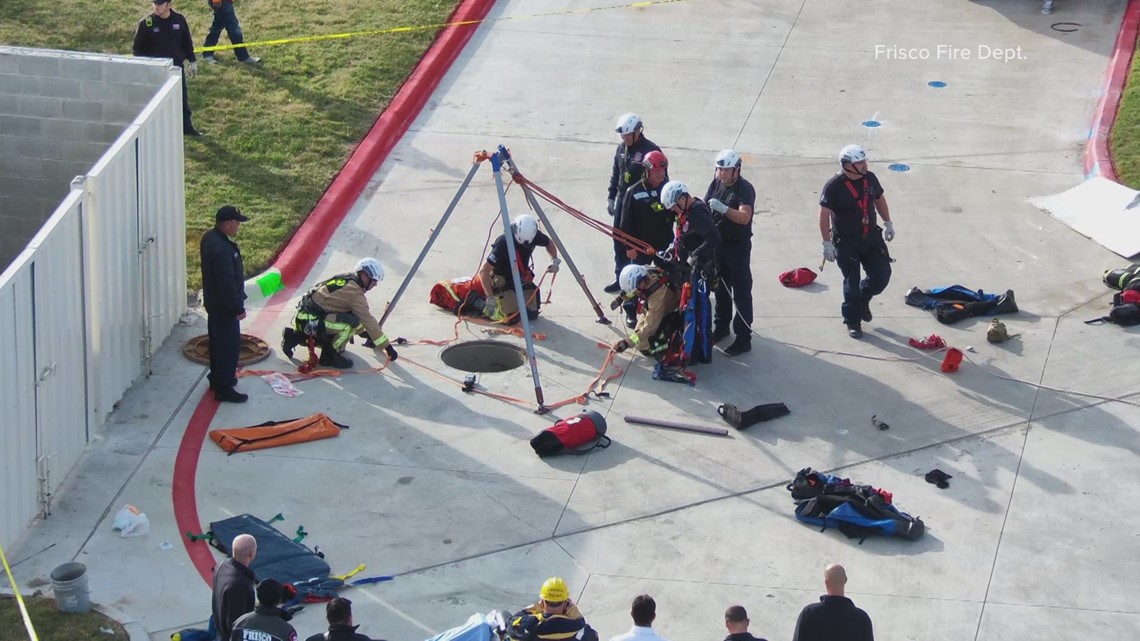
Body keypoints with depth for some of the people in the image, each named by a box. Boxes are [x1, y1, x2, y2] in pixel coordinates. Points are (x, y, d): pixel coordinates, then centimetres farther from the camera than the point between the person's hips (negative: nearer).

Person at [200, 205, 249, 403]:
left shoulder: (210, 237, 3)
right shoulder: (222, 249, -31)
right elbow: (227, 283, -28)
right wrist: (238, 308, -19)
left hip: (214, 302, 10)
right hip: (224, 306, -10)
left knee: (218, 341, 22)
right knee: (229, 345, -1)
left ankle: (218, 378, 37)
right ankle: (224, 388, 6)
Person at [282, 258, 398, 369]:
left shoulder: (346, 279, 11)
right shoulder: (355, 292, -16)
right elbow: (368, 320, -15)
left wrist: (364, 333, 33)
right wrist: (387, 347, -10)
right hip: (310, 321, -10)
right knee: (351, 322, -22)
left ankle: (296, 336, 25)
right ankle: (330, 355, -9)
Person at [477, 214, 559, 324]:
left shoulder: (534, 236, -17)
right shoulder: (503, 243, -32)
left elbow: (549, 243, 9)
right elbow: (484, 271, -31)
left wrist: (554, 259, -10)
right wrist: (490, 297, -35)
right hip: (503, 281, -6)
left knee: (532, 315, 2)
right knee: (513, 317, -17)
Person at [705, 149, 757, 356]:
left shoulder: (745, 189, -17)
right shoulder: (715, 184, 4)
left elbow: (744, 217, -31)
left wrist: (723, 209, -44)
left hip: (738, 247, -7)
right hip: (717, 244, 7)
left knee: (741, 293, -4)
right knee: (720, 288, 21)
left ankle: (743, 339, -2)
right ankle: (721, 327, 37)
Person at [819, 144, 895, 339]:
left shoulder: (870, 178, -1)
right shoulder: (834, 186, -18)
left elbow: (879, 200, 16)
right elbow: (824, 215, -16)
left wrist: (887, 223, 18)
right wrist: (827, 243, -17)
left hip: (871, 237, 5)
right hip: (846, 243, -5)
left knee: (882, 275, 3)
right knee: (852, 282, 2)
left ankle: (862, 301, 33)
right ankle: (852, 321, 20)